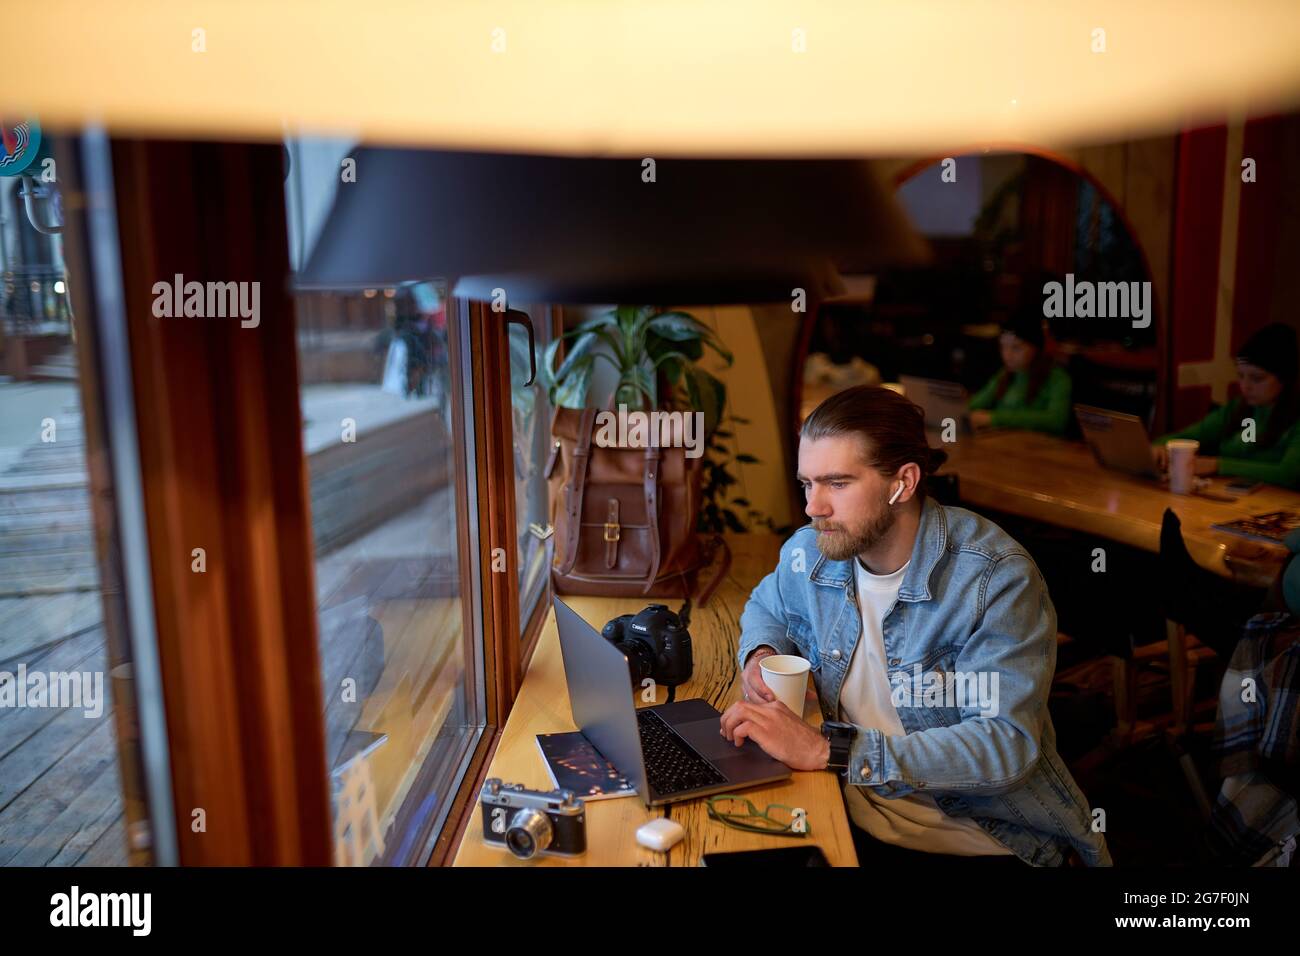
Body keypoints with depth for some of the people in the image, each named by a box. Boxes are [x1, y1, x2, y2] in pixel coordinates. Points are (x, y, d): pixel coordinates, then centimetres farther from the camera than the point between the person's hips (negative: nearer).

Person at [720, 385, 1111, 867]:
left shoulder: (995, 578, -18)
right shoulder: (809, 552, -1)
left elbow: (1007, 743, -26)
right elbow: (765, 606, 21)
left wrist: (828, 750, -30)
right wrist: (761, 655, -2)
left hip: (981, 840, -4)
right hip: (853, 818, 5)